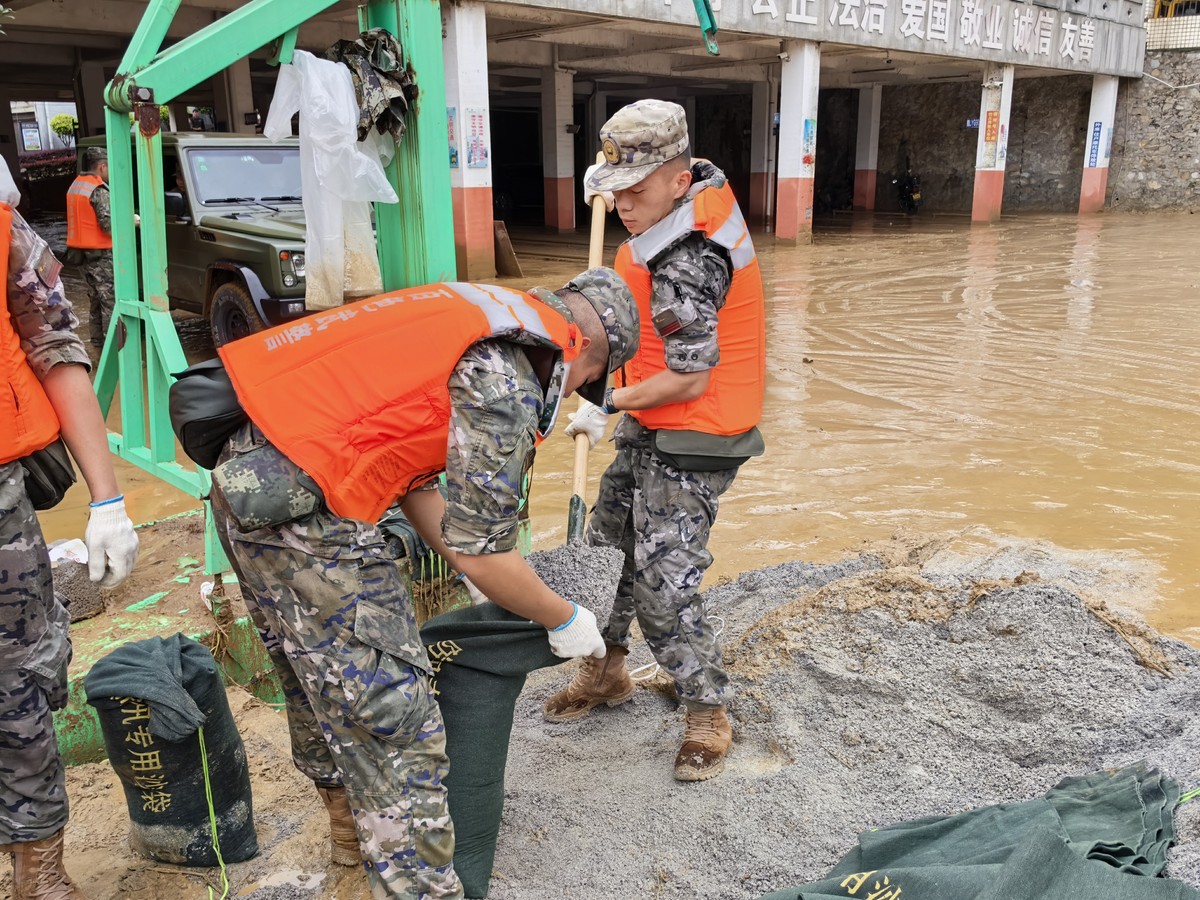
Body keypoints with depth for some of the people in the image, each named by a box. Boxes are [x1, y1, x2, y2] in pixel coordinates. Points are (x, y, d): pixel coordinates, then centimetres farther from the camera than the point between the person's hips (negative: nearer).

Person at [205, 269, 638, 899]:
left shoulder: (486, 312, 14)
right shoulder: (507, 378, -14)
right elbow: (481, 554, -12)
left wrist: (474, 566, 22)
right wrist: (565, 621, 4)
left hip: (247, 473, 11)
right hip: (303, 512, -11)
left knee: (320, 683, 27)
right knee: (394, 725, -1)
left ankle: (352, 827, 48)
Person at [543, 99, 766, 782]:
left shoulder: (684, 266, -28)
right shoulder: (708, 185, 1)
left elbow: (689, 379, -25)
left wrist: (609, 405, -13)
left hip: (690, 442, -10)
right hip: (650, 431, 10)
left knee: (664, 584, -8)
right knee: (608, 545, 17)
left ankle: (709, 713, 12)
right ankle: (607, 671, 35)